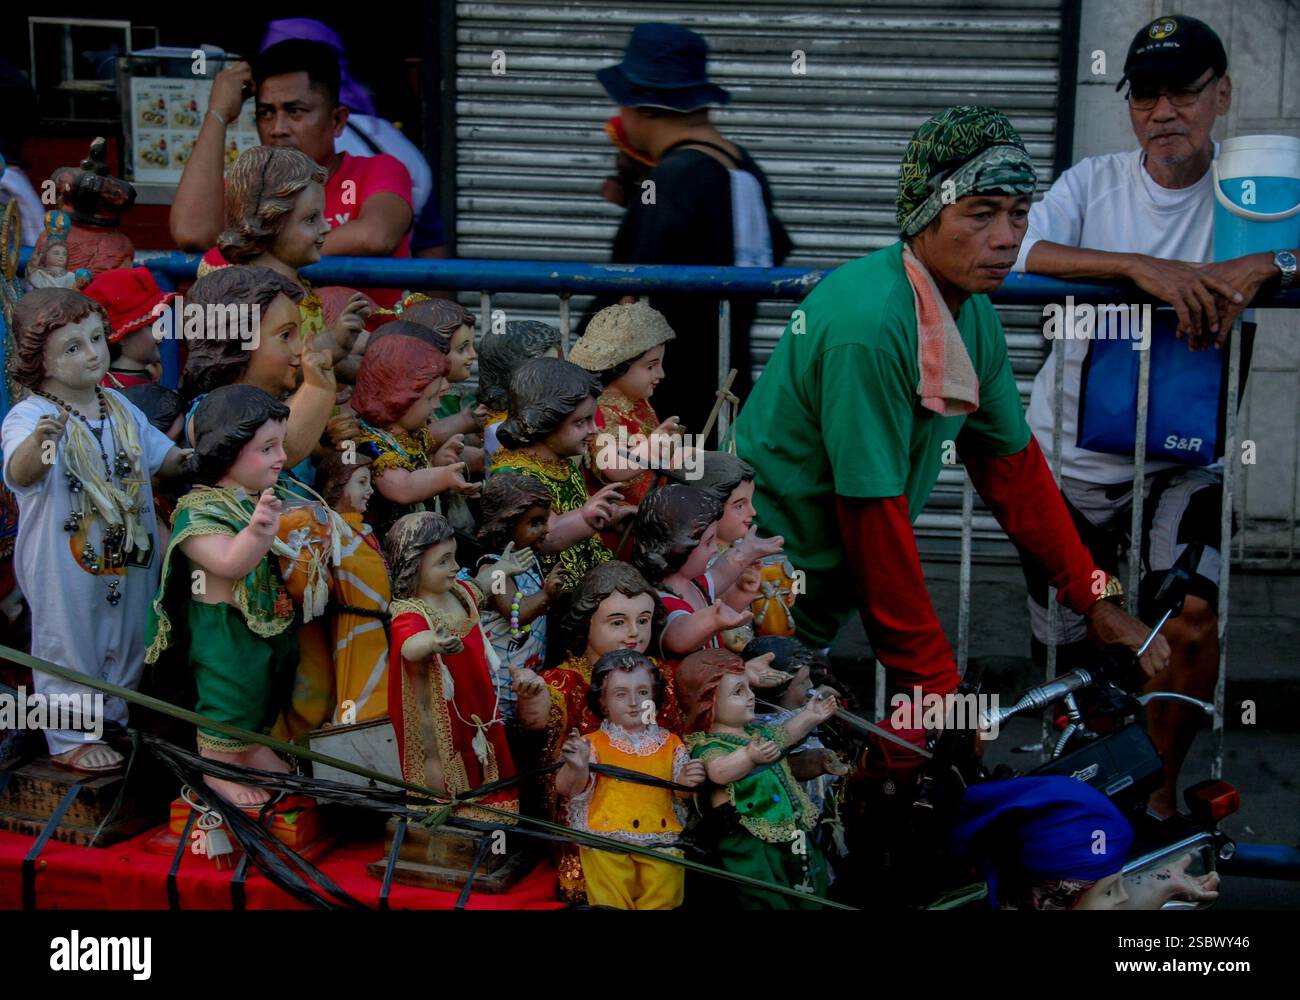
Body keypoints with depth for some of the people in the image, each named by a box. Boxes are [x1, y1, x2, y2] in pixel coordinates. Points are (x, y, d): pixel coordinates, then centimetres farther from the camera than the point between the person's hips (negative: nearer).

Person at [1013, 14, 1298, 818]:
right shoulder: (1094, 182, -1)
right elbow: (1024, 257, -20)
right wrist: (1143, 267, -31)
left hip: (1185, 457, -1)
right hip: (1071, 456, 1)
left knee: (1194, 613, -20)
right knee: (1069, 647, 10)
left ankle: (1160, 787, 6)